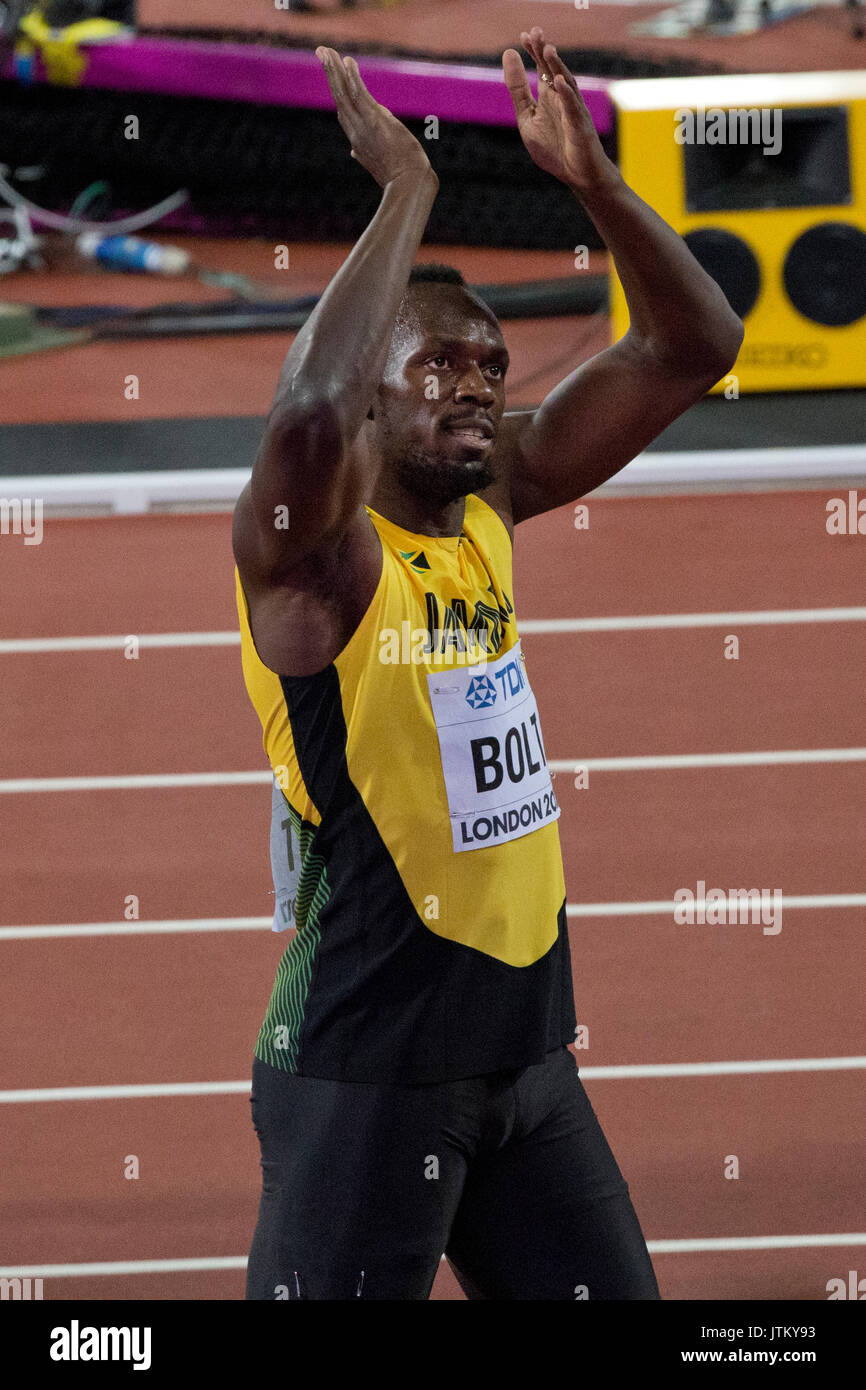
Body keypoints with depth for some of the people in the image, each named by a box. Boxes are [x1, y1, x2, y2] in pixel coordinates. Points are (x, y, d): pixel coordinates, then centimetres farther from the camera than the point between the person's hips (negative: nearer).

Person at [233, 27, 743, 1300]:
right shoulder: (309, 548, -14)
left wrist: (592, 177, -6)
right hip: (364, 1065, -7)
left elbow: (691, 349, 9)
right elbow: (308, 423, -38)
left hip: (526, 1046, 7)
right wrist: (406, 194, -30)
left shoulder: (492, 500, 7)